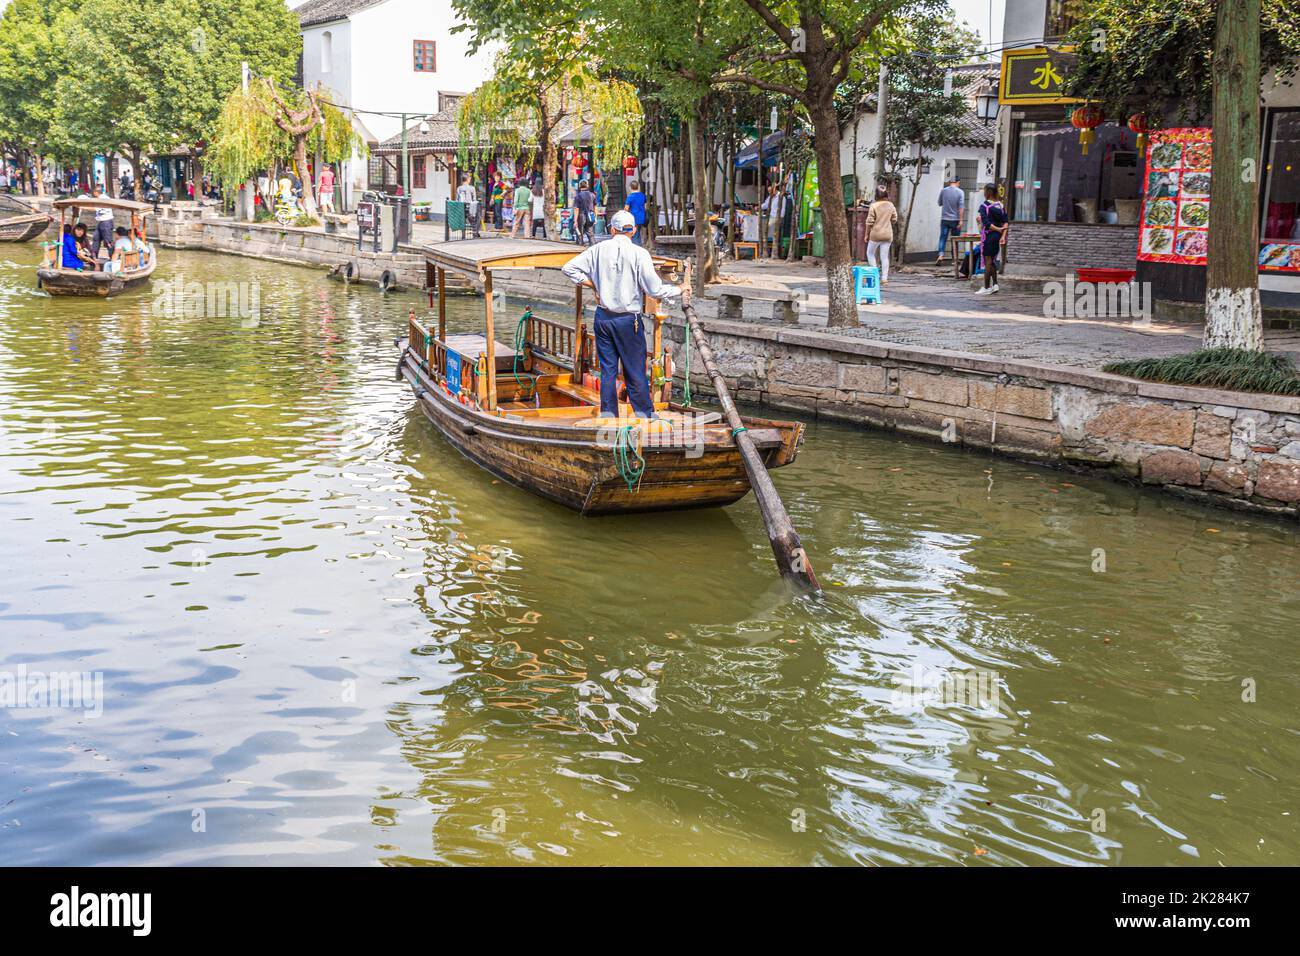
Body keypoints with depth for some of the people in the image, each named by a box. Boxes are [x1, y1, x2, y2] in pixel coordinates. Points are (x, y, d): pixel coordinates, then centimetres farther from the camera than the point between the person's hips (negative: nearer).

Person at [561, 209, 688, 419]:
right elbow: (655, 290, -13)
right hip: (628, 319, -3)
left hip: (603, 317, 3)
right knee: (635, 368, 6)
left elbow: (569, 268, 3)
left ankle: (608, 412, 15)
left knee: (607, 367, 11)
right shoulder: (639, 254, -11)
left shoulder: (599, 250, -1)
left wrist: (591, 283, 10)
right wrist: (679, 290, 2)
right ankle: (645, 412, 15)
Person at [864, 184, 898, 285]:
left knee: (870, 254, 13)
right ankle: (884, 278, 5)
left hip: (876, 234, -4)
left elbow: (869, 222, -9)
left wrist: (867, 234, 0)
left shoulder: (874, 206, -11)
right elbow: (894, 219, 7)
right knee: (884, 256, 7)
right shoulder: (891, 205, 0)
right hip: (888, 234, 4)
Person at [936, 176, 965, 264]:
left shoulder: (943, 190, 1)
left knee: (943, 238, 0)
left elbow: (940, 203, 13)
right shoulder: (960, 192, -5)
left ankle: (940, 255, -20)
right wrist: (960, 220, -11)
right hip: (955, 220, -1)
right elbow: (961, 206, -11)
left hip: (944, 219, 1)